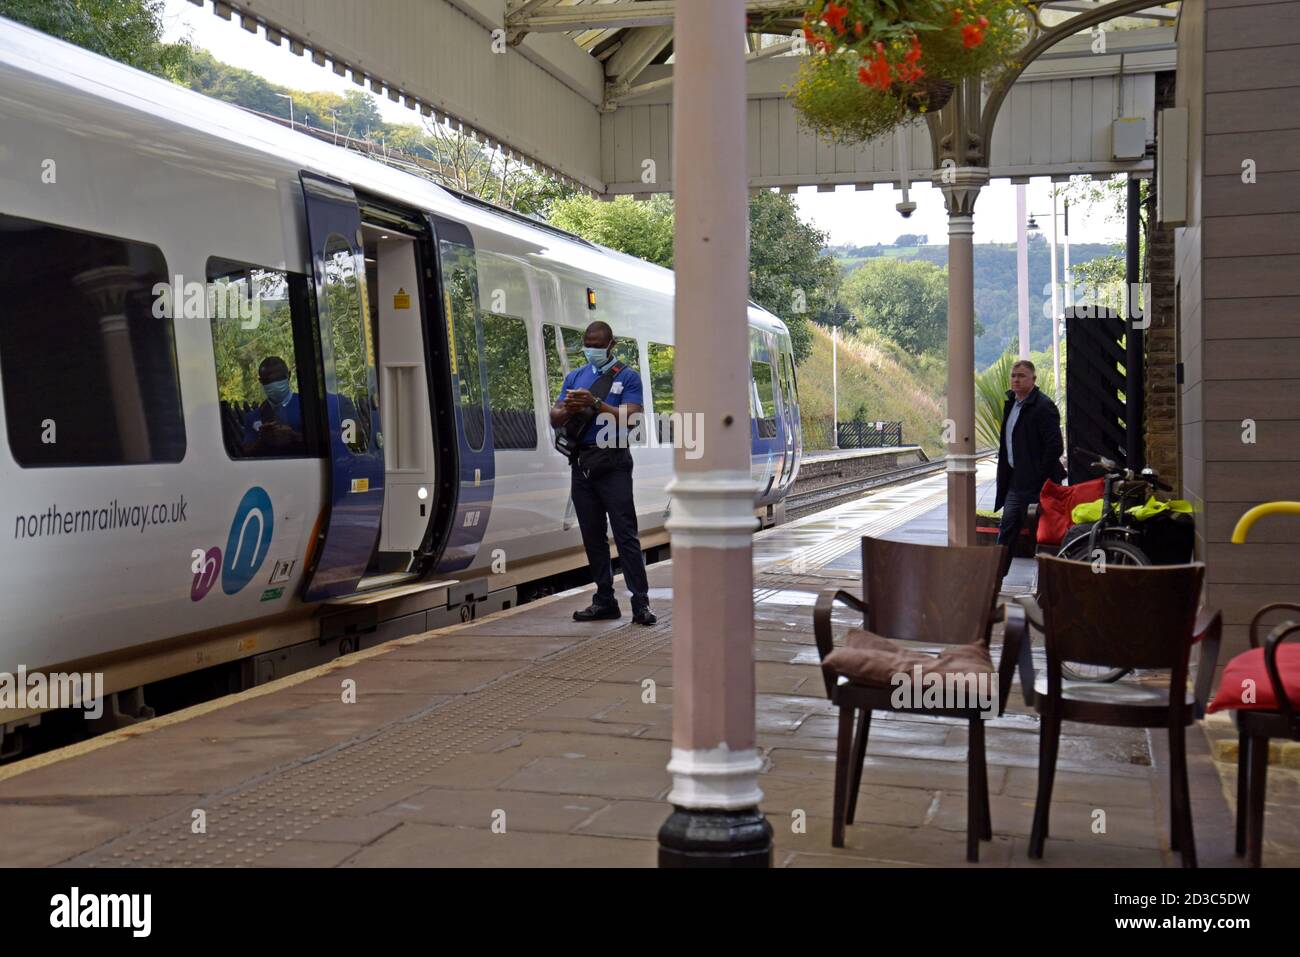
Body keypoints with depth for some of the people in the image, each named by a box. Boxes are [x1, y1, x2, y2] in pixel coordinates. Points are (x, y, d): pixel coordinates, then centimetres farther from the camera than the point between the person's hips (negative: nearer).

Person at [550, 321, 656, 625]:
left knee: (625, 533, -8)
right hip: (581, 462, 5)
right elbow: (555, 419, 10)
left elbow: (630, 417, -12)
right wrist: (568, 409, -12)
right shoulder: (575, 376, 16)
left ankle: (640, 602, -8)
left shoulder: (627, 376, 1)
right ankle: (605, 600, 15)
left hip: (613, 462, -5)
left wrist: (595, 404, -22)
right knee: (592, 535, 8)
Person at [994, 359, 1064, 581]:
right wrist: (1005, 474, 15)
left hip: (1035, 482, -9)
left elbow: (1055, 446, -20)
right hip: (1015, 480, 9)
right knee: (1008, 526, 13)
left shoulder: (1043, 407, -15)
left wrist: (1042, 478, -18)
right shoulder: (1011, 403, 13)